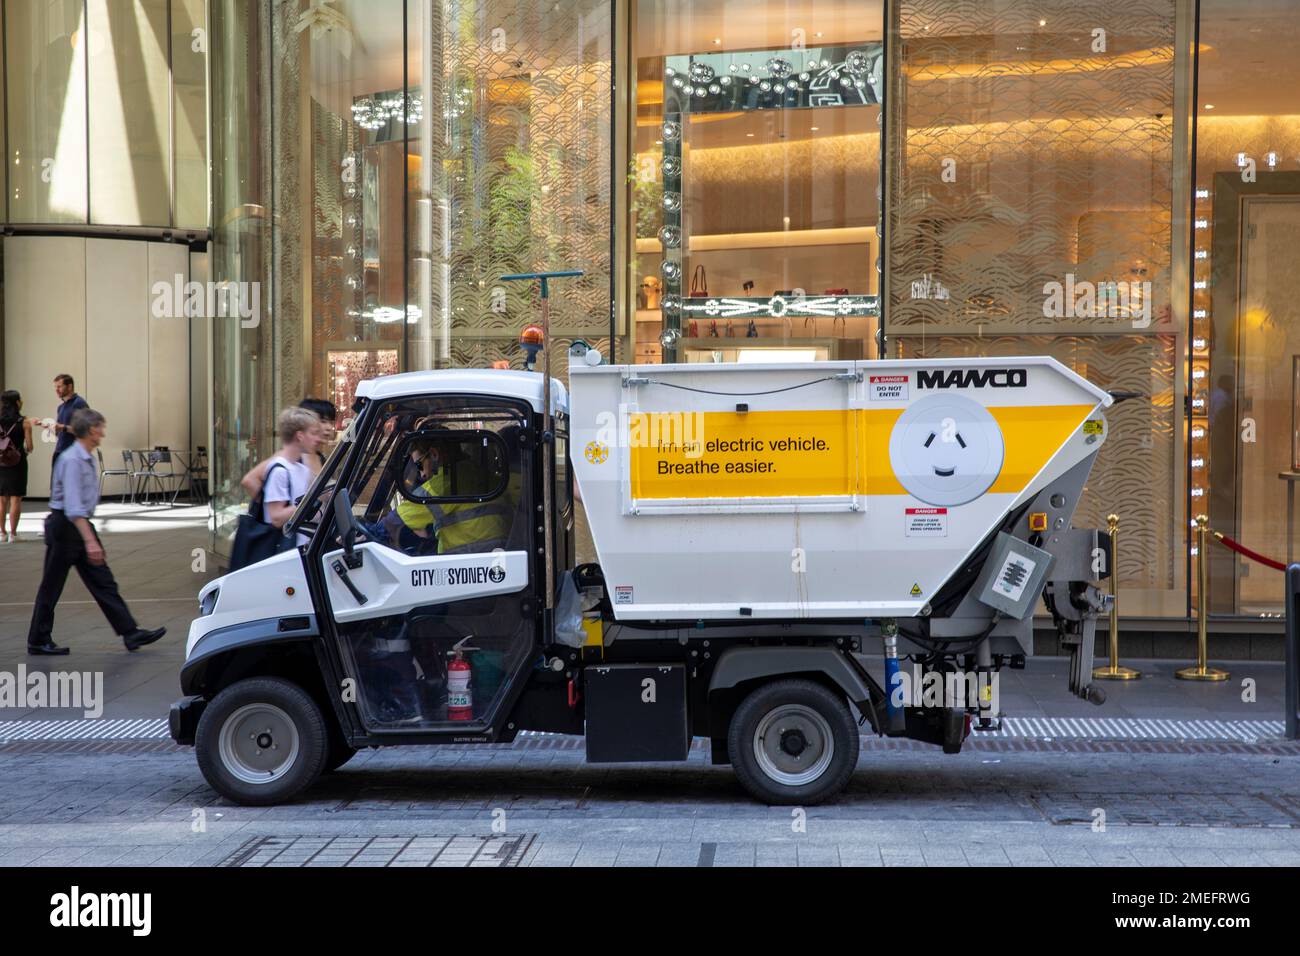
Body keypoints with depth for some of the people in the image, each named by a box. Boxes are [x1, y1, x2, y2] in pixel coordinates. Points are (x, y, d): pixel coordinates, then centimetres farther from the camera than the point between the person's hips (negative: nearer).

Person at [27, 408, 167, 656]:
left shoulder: (87, 458, 8)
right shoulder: (72, 460, -21)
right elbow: (73, 507, -27)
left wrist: (91, 538, 24)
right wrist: (90, 541, -32)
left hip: (82, 524, 9)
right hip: (64, 526, -9)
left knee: (103, 582, 5)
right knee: (52, 587, 3)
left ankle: (131, 634, 4)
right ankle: (38, 642, 15)